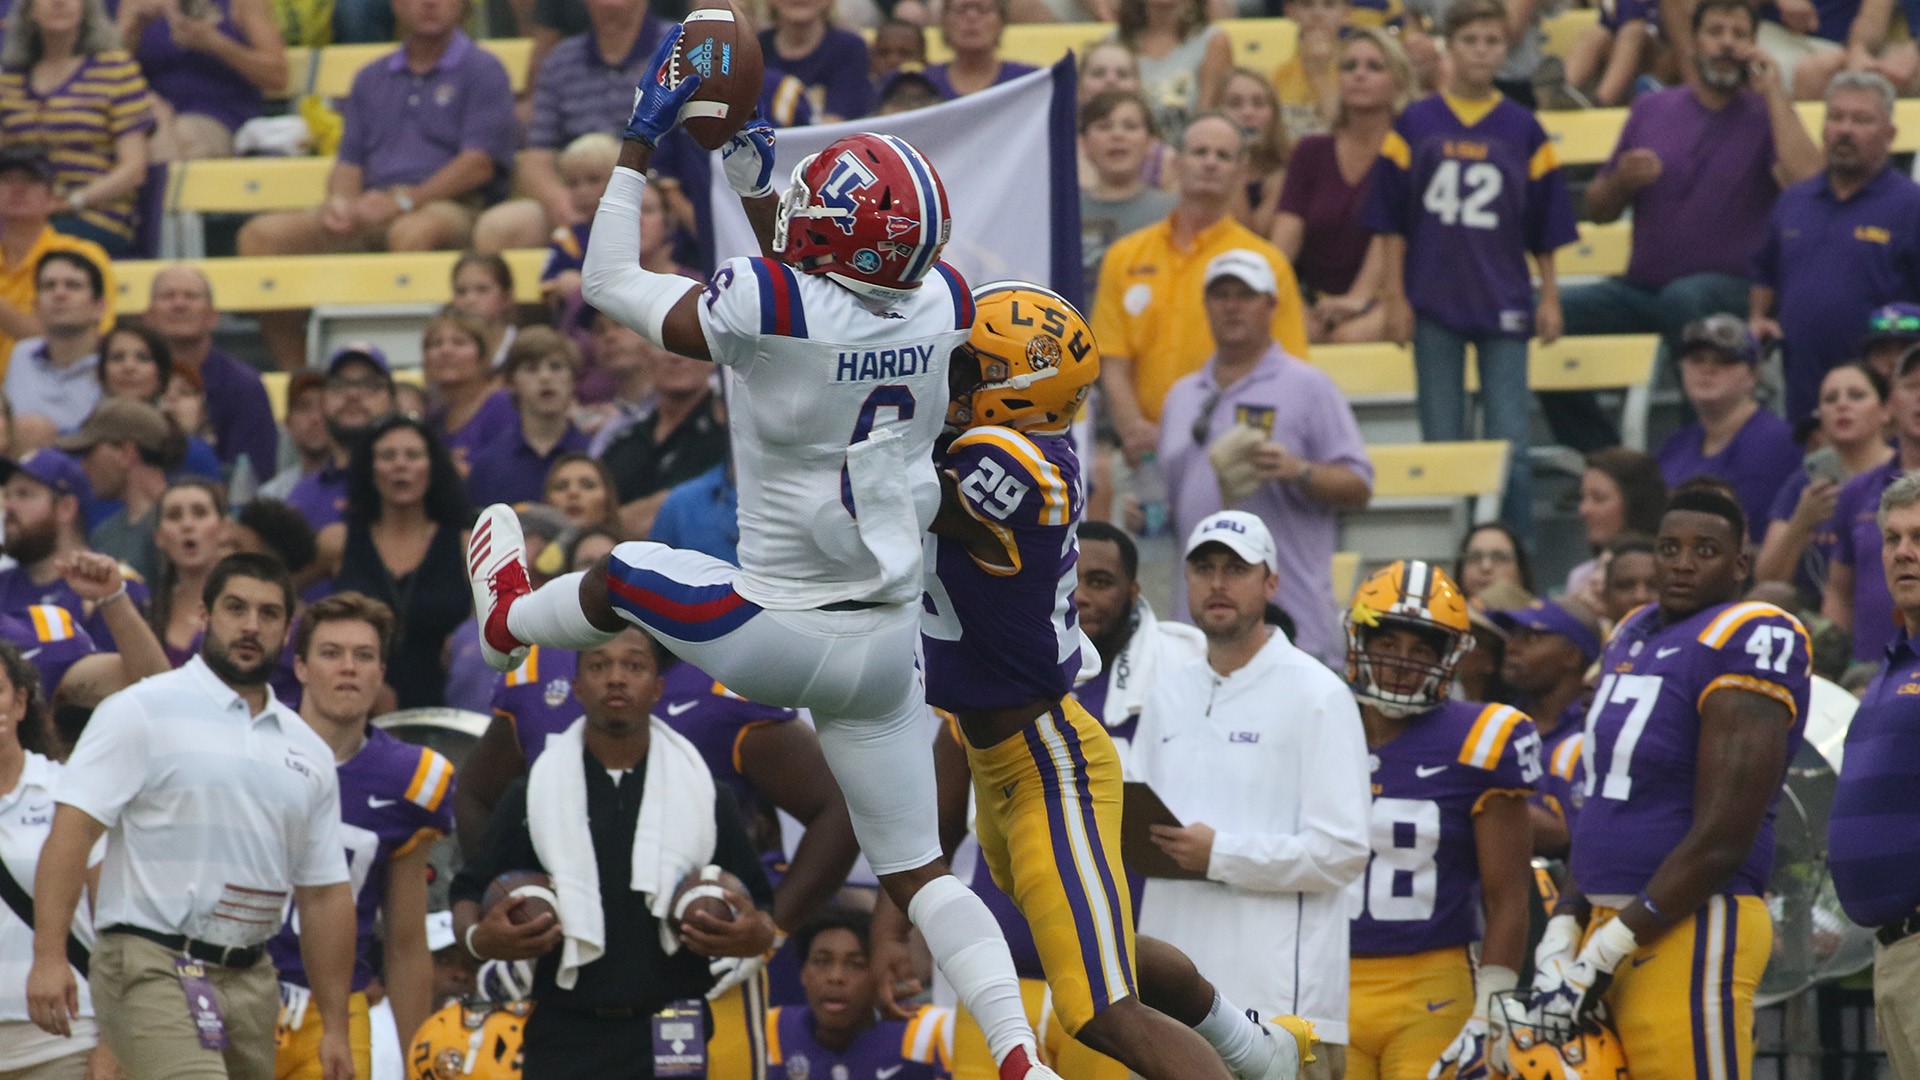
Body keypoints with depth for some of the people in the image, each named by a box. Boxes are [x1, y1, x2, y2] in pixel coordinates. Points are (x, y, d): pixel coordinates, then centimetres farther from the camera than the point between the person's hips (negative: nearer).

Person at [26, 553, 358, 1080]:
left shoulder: (308, 750, 16)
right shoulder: (142, 711, -2)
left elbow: (324, 895, 19)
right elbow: (72, 830, -9)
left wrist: (335, 1028, 15)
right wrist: (49, 955, -20)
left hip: (250, 978, 7)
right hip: (152, 969, -7)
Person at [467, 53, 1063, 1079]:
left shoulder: (772, 309, -24)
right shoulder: (940, 305, -8)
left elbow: (610, 283, -8)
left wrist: (641, 140, -1)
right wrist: (758, 188, 19)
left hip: (782, 639, -4)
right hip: (889, 642, 4)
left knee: (622, 572, 26)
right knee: (917, 872, 12)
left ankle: (511, 620, 58)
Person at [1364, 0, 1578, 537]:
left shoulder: (1524, 131, 2)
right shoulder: (1414, 125, 1)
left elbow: (1545, 228, 8)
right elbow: (1392, 222, 3)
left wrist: (1549, 297, 6)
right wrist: (1395, 296, -1)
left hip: (1504, 306, 0)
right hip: (1434, 304, 0)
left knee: (1510, 446, -2)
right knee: (1440, 443, 5)